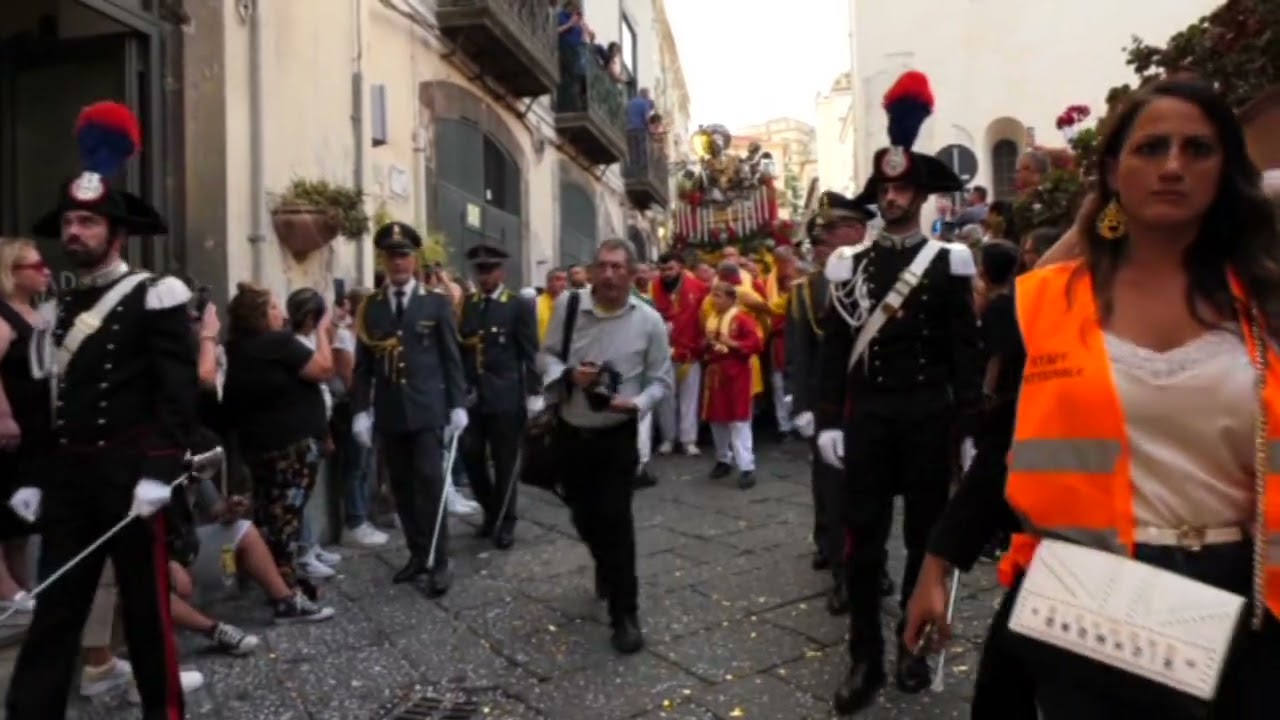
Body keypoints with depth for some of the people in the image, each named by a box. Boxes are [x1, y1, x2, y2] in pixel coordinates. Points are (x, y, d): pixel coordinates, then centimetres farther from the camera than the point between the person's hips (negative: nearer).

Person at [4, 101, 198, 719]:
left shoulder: (155, 298, -7)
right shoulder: (61, 309, 15)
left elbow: (179, 392, -15)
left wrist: (159, 473, -21)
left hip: (130, 474, -6)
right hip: (68, 476, 6)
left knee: (146, 604, 6)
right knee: (54, 608, 12)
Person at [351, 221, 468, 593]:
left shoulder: (437, 302, 3)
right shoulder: (370, 307, 8)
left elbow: (452, 358, 1)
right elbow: (363, 365, 7)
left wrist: (458, 406, -5)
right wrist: (361, 411, 0)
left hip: (428, 410, -3)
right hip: (389, 413, 3)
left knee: (430, 484, -5)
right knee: (402, 488, 8)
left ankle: (439, 562, 4)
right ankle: (418, 554, 20)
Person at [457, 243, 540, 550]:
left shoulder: (520, 306, -1)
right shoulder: (466, 305, 11)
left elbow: (529, 354, -5)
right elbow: (458, 347, 11)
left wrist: (533, 395, -9)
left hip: (505, 396, -4)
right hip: (471, 396, 4)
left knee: (505, 462, 4)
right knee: (471, 457, 7)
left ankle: (505, 522, 17)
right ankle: (491, 511, 29)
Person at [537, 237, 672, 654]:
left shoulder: (649, 321, -10)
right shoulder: (568, 304, -5)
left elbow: (661, 380, -3)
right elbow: (546, 355, 2)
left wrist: (637, 404, -22)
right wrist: (568, 375, -19)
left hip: (616, 437, -3)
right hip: (569, 433, 3)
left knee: (614, 519, -5)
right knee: (583, 515, 17)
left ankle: (625, 614, 10)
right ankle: (607, 570, 50)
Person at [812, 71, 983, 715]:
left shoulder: (948, 263, 1)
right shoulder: (850, 265, 6)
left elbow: (966, 350, -1)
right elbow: (834, 348, 3)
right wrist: (828, 421, -4)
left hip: (928, 416, -1)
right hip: (866, 415, 1)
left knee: (924, 532, 11)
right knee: (864, 537, 3)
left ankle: (915, 644, 28)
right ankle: (866, 658, 15)